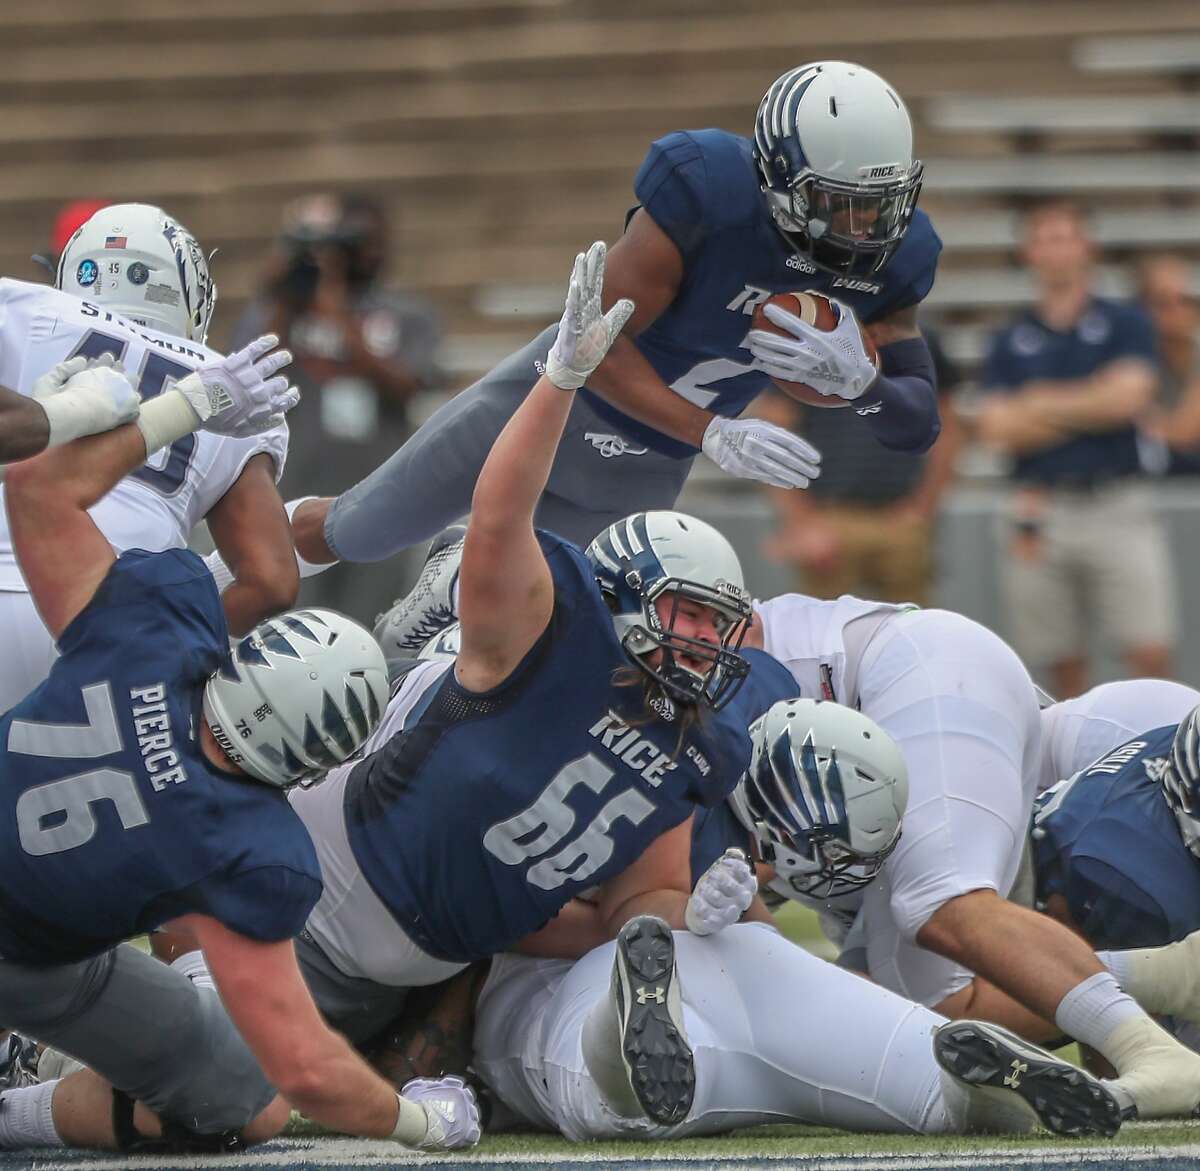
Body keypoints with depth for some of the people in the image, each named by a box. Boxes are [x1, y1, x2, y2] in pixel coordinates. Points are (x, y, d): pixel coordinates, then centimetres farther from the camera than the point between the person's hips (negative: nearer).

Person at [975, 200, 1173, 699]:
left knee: (1150, 653, -12)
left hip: (1117, 508, -2)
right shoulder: (1009, 343, 11)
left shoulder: (1126, 325, 7)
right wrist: (1091, 407, -5)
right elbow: (997, 429, -1)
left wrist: (1044, 404, -1)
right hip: (1040, 514, 2)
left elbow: (1129, 396, -10)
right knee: (1063, 666, 3)